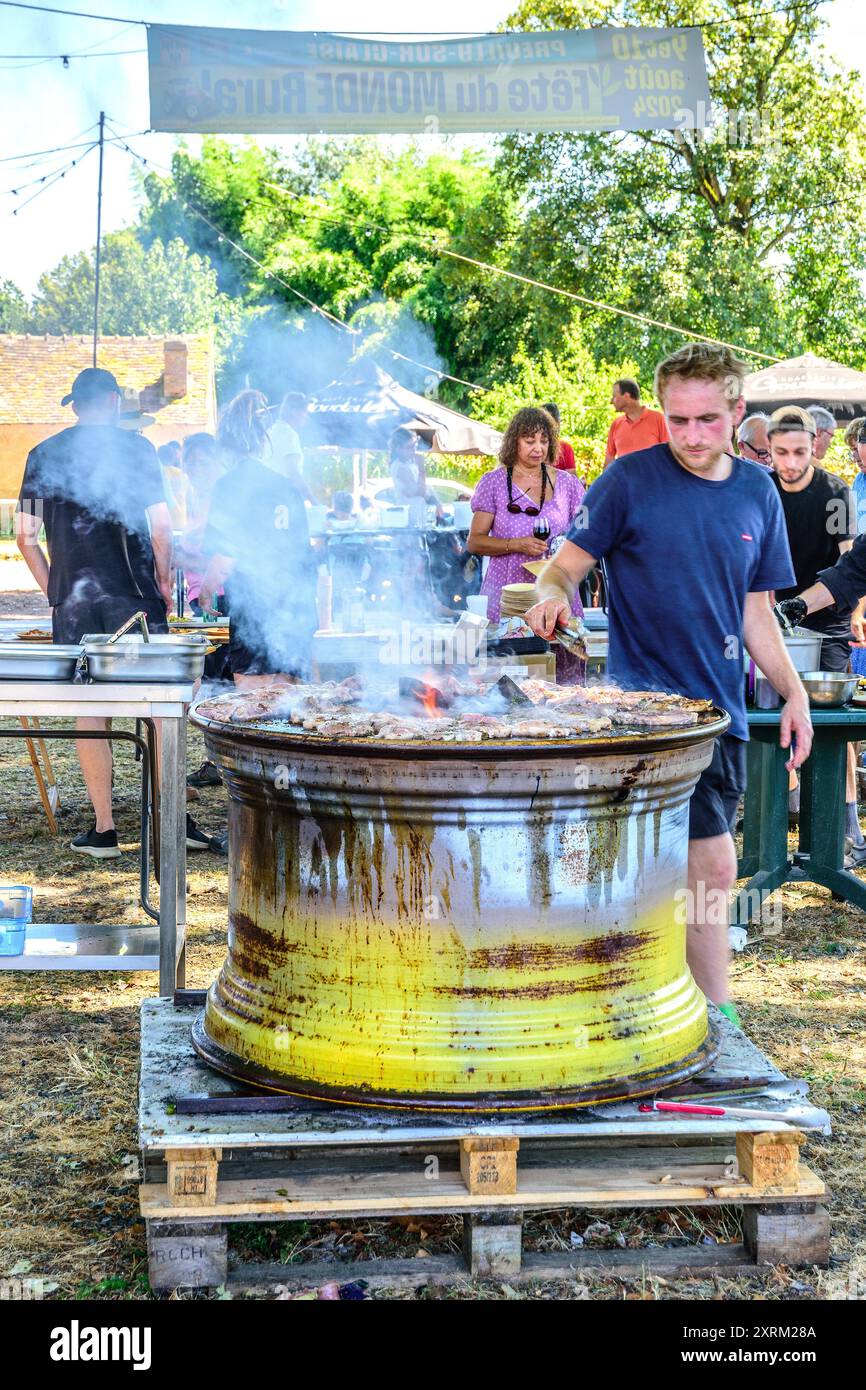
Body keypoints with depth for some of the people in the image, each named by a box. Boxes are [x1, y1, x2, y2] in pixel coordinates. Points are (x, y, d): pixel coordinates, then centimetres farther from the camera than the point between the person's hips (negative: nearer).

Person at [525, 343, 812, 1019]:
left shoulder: (757, 491, 9)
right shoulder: (630, 479, -5)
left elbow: (755, 609, 15)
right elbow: (568, 565, -3)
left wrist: (794, 692, 10)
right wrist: (552, 594, -25)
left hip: (721, 706, 5)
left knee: (666, 869, 9)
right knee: (714, 865, -10)